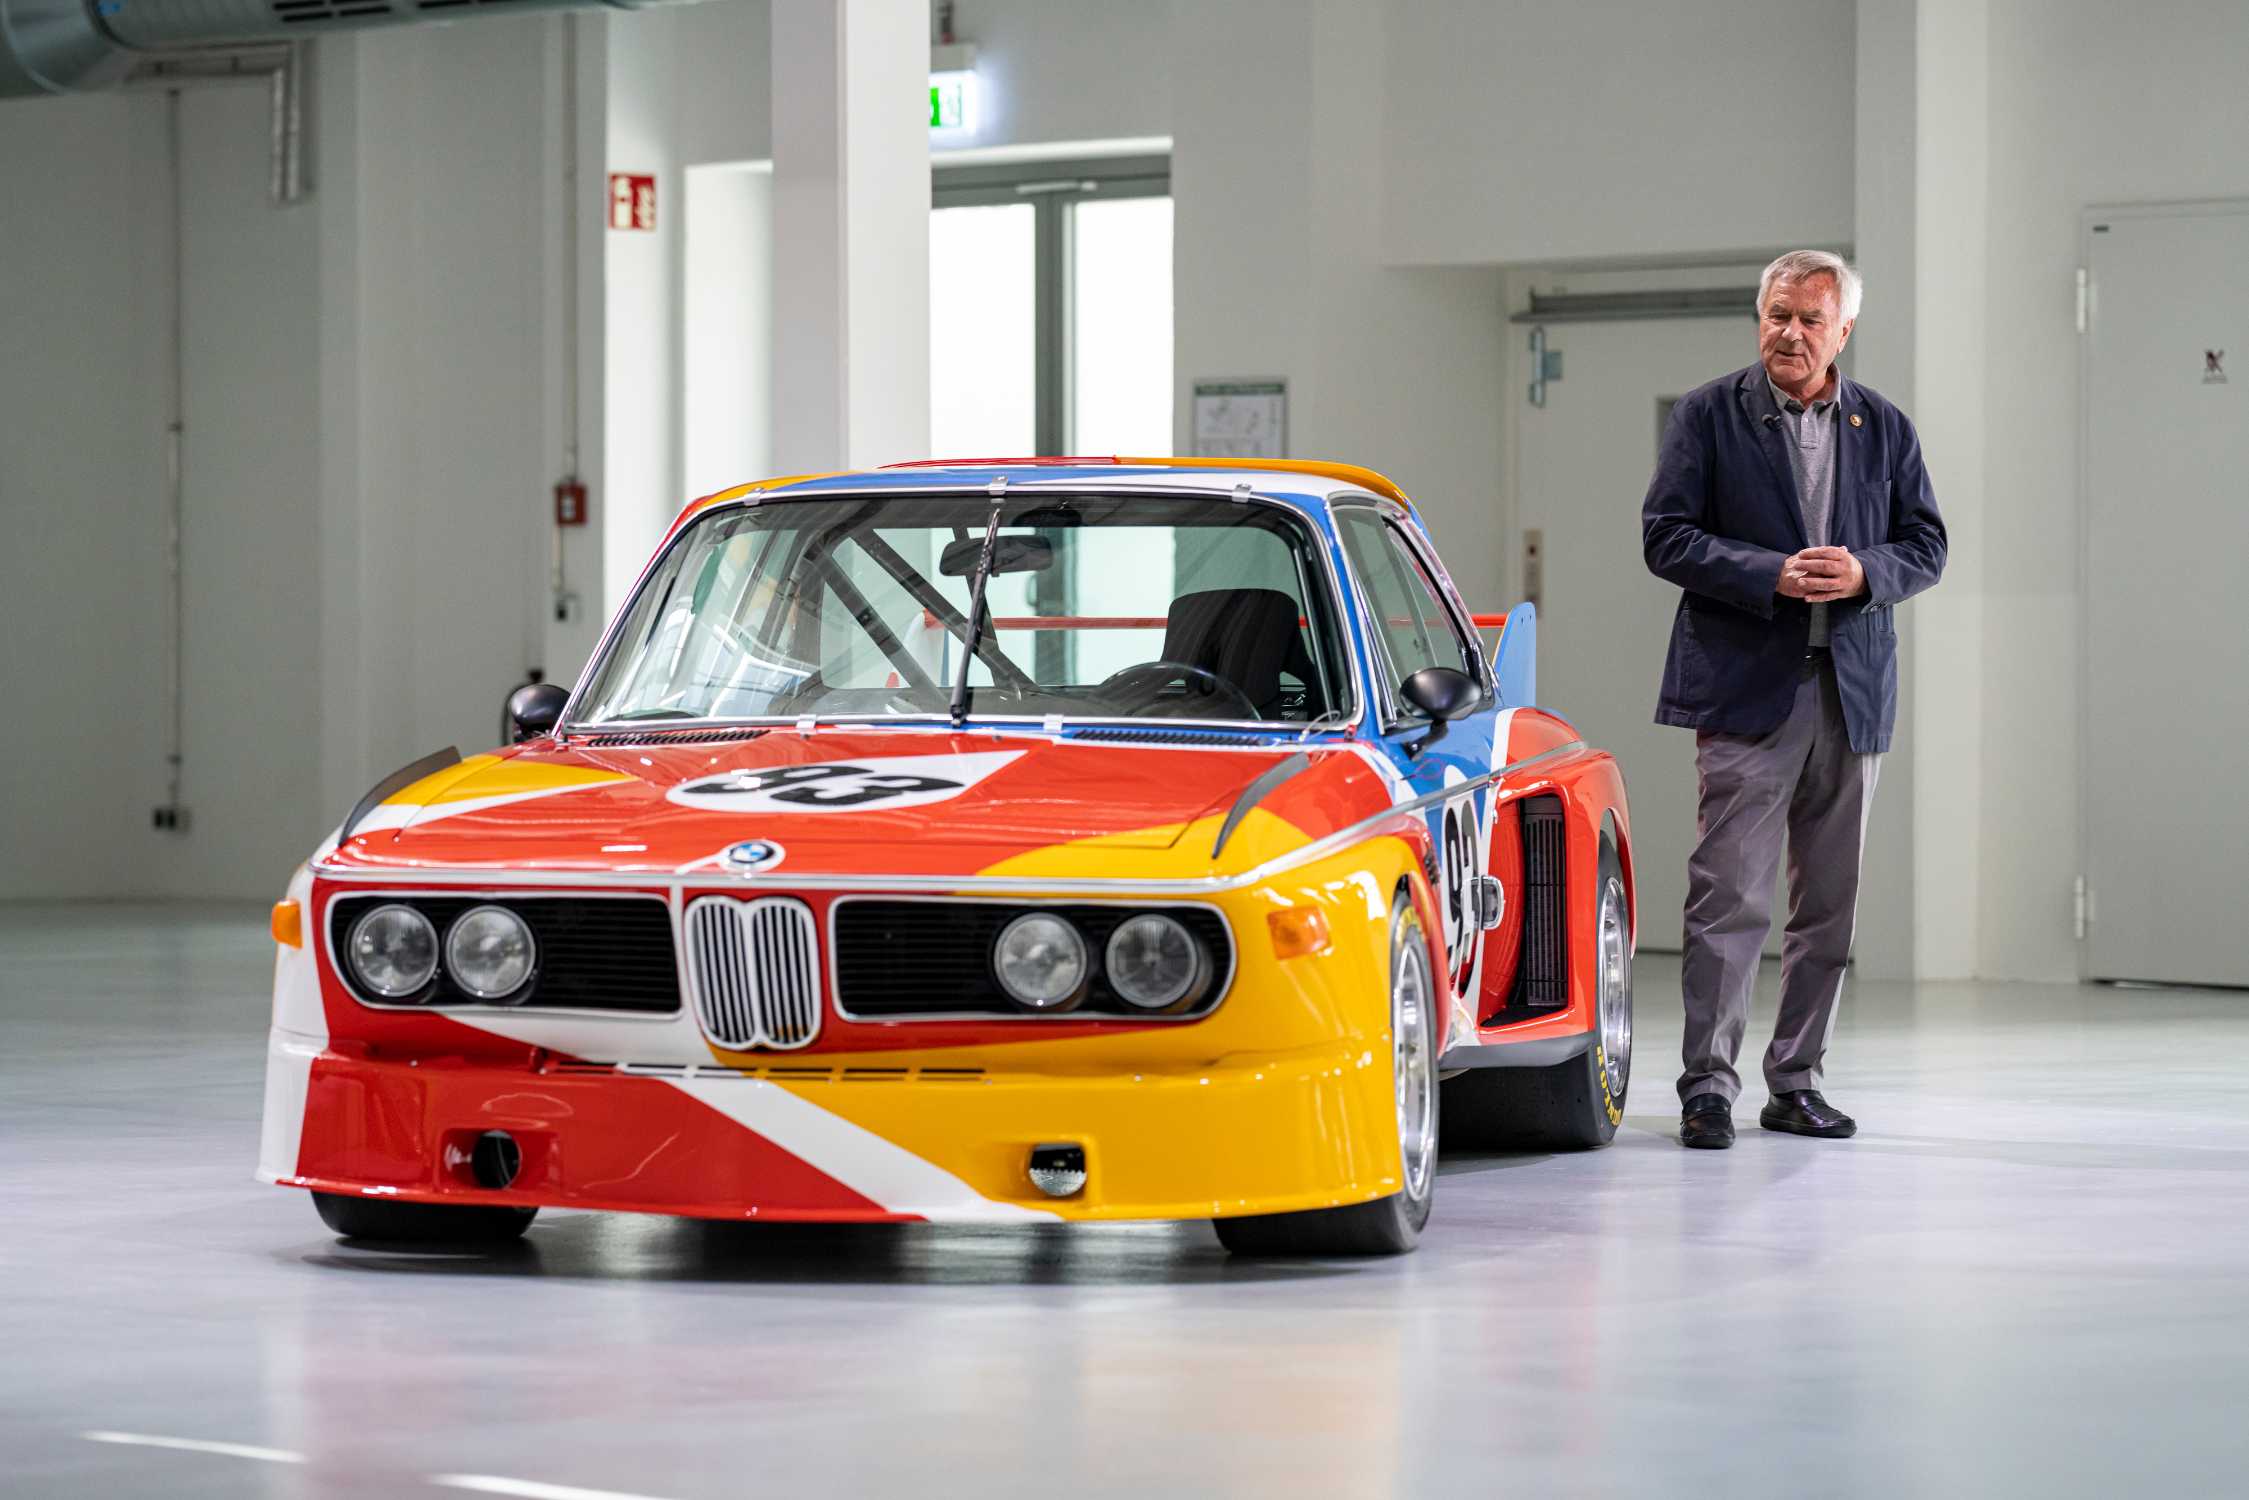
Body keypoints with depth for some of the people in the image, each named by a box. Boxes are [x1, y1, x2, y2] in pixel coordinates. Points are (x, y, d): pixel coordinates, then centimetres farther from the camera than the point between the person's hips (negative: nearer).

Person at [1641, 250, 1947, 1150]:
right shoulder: (1710, 416, 2)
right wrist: (1772, 575, -17)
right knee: (1730, 896, -9)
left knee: (1830, 903, 7)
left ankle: (1796, 1083, 15)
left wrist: (1864, 571, -11)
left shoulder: (1884, 428, 11)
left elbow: (1926, 544, 11)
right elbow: (1666, 536, -4)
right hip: (1746, 687, -4)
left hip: (1853, 693, 4)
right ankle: (1708, 1084, -5)